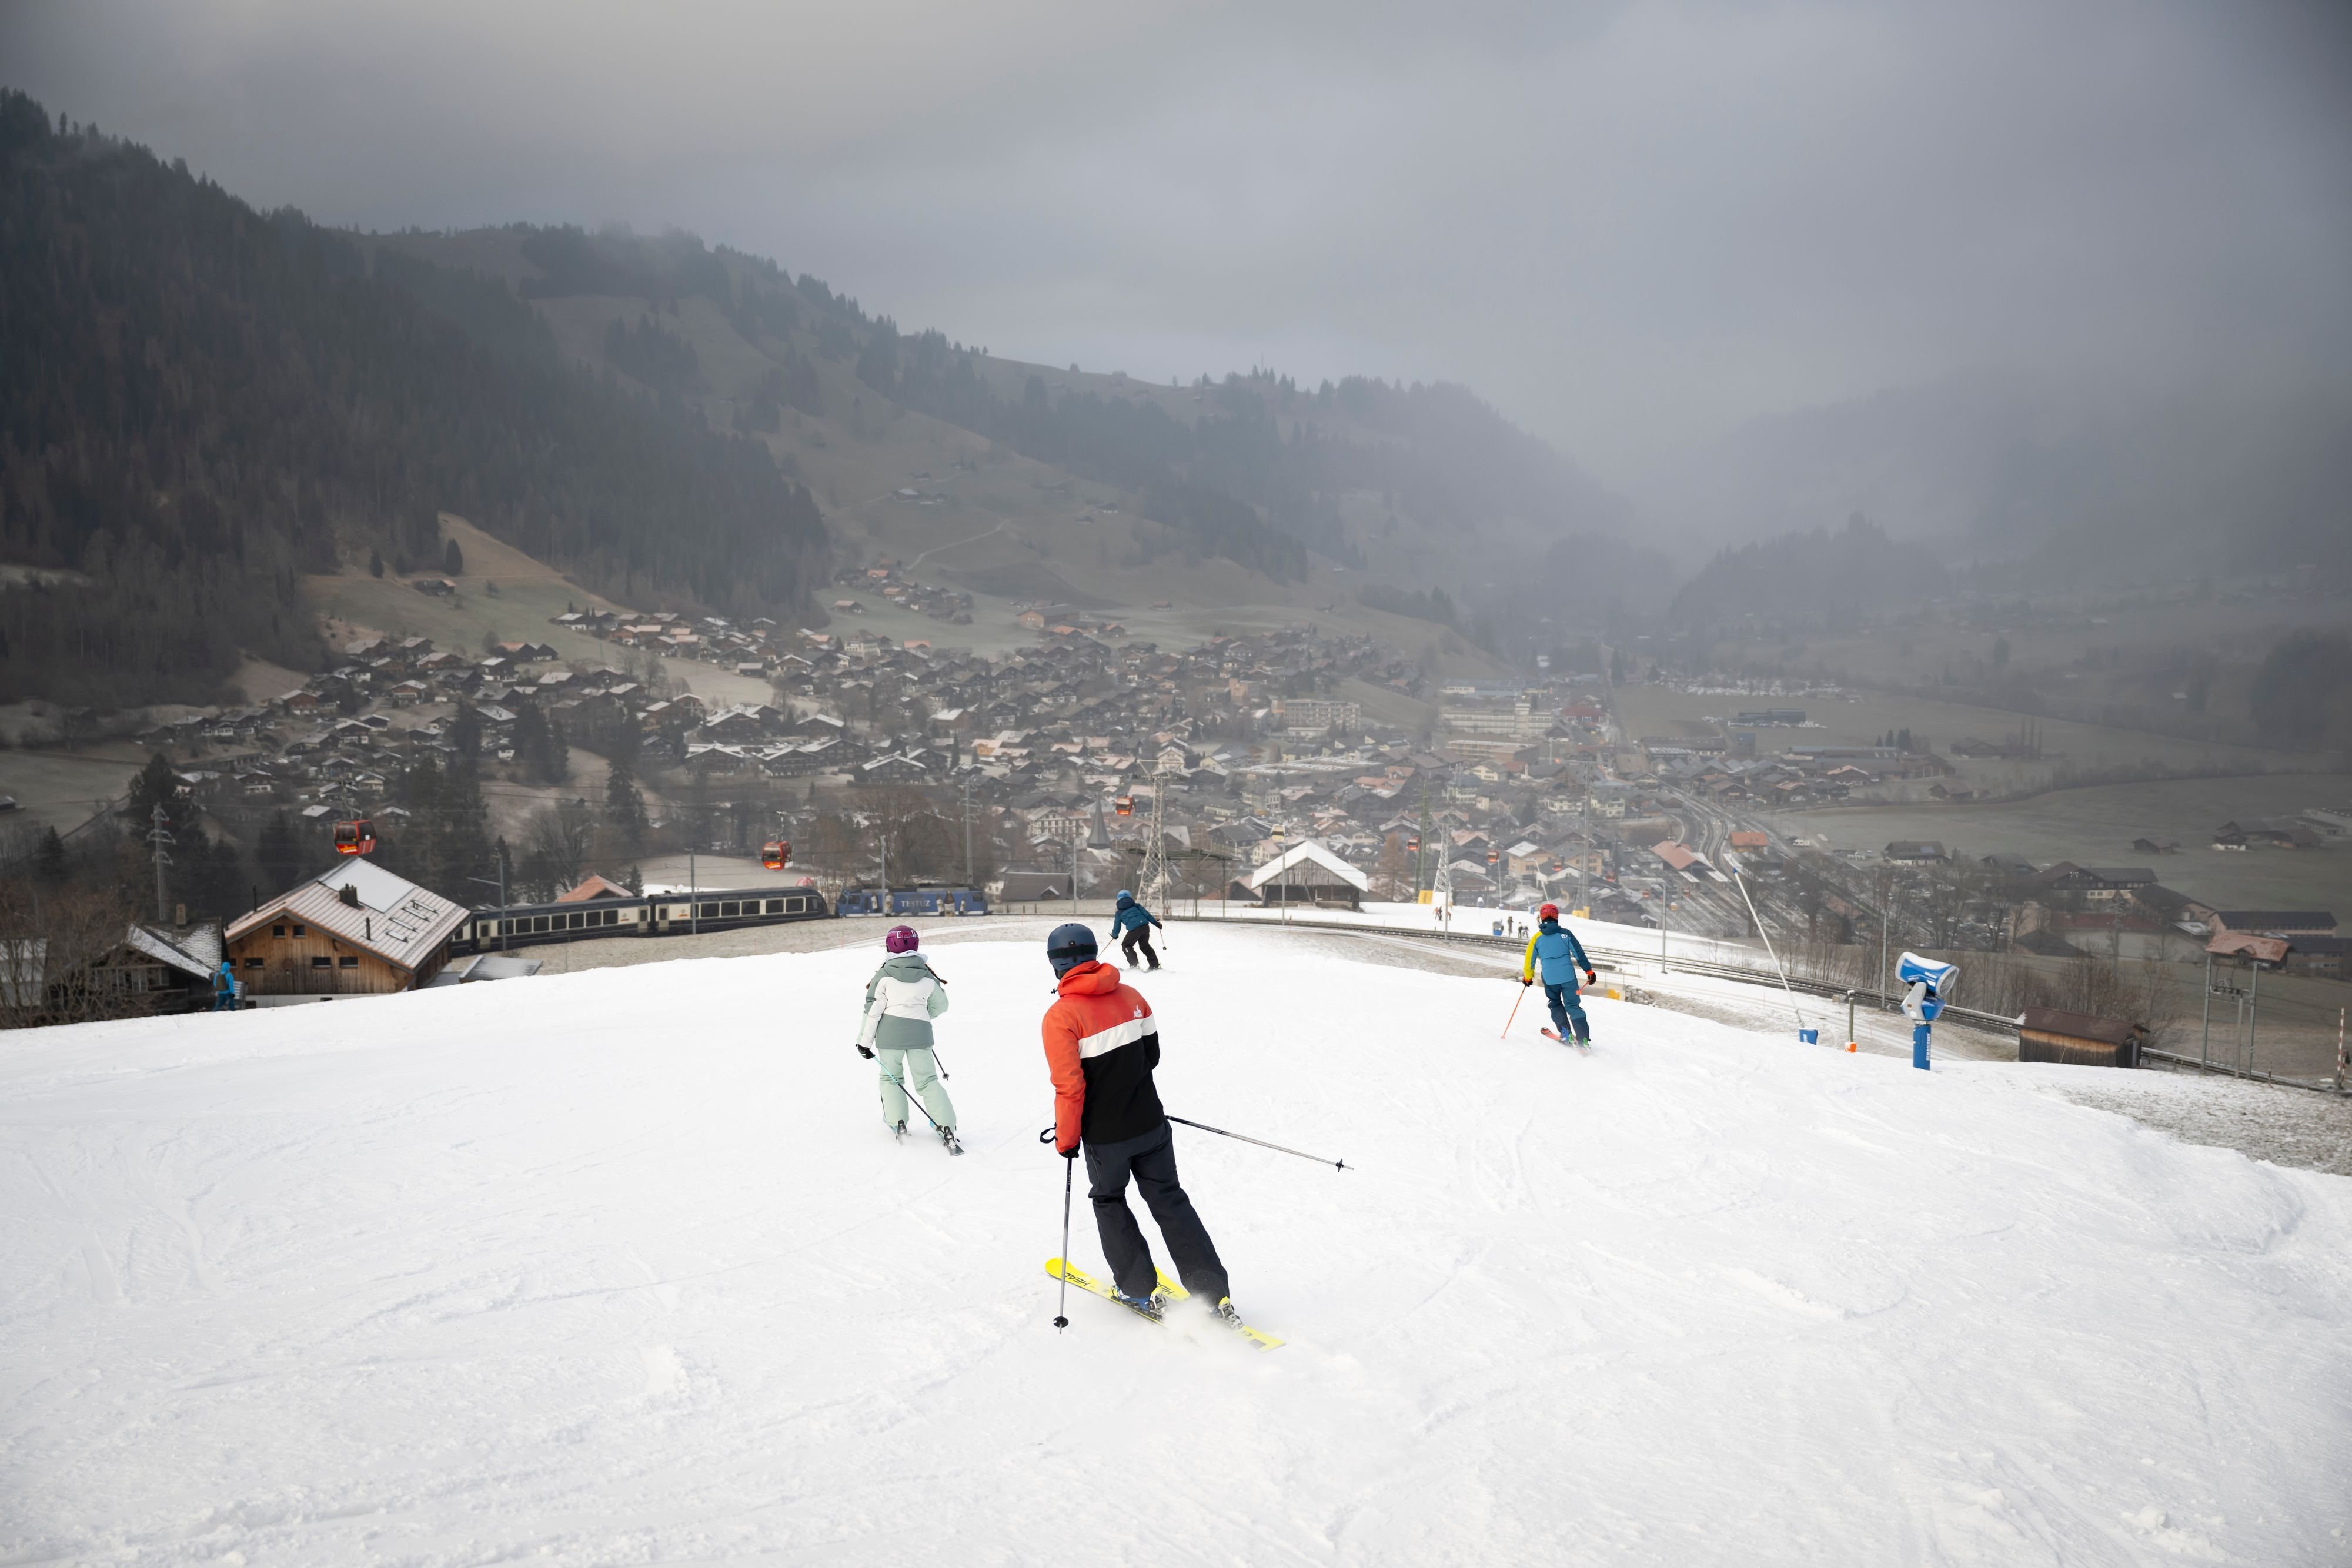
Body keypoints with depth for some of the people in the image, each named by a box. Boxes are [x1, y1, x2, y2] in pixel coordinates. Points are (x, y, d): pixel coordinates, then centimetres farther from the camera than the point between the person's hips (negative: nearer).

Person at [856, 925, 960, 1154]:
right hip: (919, 1032, 2)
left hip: (890, 1032, -2)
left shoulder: (884, 975, -2)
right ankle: (946, 1128, -7)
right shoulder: (927, 976, 7)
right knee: (928, 1080, 6)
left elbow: (873, 1008, -4)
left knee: (890, 1077, 20)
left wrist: (865, 1041, 2)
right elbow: (941, 1005, 21)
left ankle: (898, 1123, 12)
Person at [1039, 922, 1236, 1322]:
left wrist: (1066, 1139, -7)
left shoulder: (1060, 1016, -17)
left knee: (1109, 1202, 21)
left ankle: (1140, 1290, 22)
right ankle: (1214, 1293, 9)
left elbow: (1070, 1087, -19)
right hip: (1151, 1123, 4)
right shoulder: (1131, 996, 0)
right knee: (1169, 1201, 13)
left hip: (1105, 1137, -4)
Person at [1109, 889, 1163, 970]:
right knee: (1145, 945, 24)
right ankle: (1155, 965, 24)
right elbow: (1147, 914, 15)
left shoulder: (1119, 913, 18)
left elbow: (1117, 927, 25)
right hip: (1145, 926, 4)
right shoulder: (1136, 906, 23)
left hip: (1134, 929, -4)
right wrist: (1156, 923, 18)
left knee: (1126, 945, 13)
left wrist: (1115, 935, 45)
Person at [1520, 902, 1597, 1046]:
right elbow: (1579, 954, 1)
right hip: (1568, 976, 0)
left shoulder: (1537, 938, 2)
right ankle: (1583, 1038, -3)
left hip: (1549, 978, 0)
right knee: (1573, 1006, 8)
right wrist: (1589, 971, 8)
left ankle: (1565, 1033, 5)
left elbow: (1530, 960, 7)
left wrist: (1527, 978, 22)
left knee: (1556, 1004, 22)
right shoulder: (1565, 933, 1)